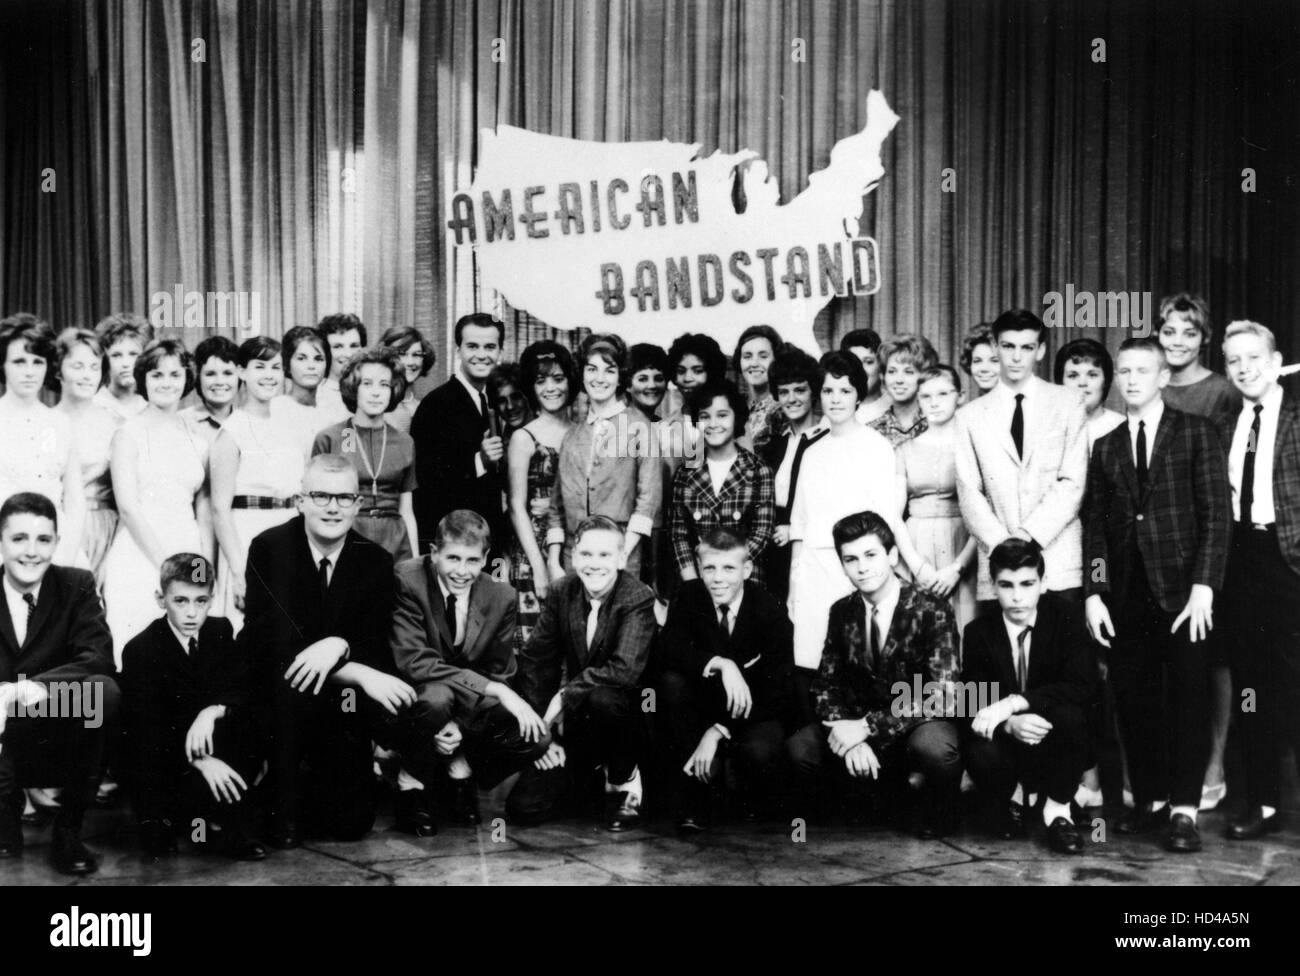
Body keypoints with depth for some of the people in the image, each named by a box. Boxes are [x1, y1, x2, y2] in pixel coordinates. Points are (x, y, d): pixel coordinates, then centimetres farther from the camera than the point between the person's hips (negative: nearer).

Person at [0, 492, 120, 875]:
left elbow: (99, 659, -17)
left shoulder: (77, 586, -2)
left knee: (104, 692, -29)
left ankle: (69, 831, -13)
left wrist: (39, 686, -34)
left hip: (61, 742, 1)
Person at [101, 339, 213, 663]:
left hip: (188, 554, 4)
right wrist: (165, 563, -12)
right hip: (140, 557, -4)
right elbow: (127, 506, -8)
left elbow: (203, 506, 12)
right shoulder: (129, 433, -1)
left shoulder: (197, 438, 11)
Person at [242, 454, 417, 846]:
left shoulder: (376, 561, -2)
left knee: (351, 825, -8)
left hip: (342, 711, 2)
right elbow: (265, 642, -21)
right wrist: (360, 674, -30)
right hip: (273, 698, -2)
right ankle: (283, 807, -13)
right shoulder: (269, 548, -11)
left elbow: (376, 649, -7)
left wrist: (338, 646, -33)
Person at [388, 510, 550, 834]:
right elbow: (413, 662, -29)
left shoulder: (501, 596, -6)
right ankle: (413, 792, -10)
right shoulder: (407, 580, -21)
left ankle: (460, 767, 10)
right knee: (436, 696, -38)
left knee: (535, 737, -20)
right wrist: (495, 691, -33)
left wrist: (460, 727, -21)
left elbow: (498, 674, -2)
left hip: (469, 715, 4)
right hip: (411, 700, -4)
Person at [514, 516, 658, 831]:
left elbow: (625, 670, -30)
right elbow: (535, 662, 1)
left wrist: (563, 696, -24)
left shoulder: (639, 598, -17)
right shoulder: (561, 592, -2)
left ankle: (624, 783, -9)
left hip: (626, 714, -4)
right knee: (523, 807, -9)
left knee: (602, 698, -39)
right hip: (575, 722, 4)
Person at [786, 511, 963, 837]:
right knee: (799, 749, -19)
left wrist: (867, 727, -28)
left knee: (933, 746, -39)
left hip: (920, 727, -5)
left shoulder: (932, 611, -16)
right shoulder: (842, 612, 0)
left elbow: (941, 697, -23)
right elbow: (826, 685, 2)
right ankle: (882, 789, 10)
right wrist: (849, 734, -20)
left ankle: (939, 811, -2)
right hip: (860, 728, 5)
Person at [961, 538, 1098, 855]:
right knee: (981, 755, -33)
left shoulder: (1064, 616, -10)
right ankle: (1012, 796, 6)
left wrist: (1013, 703, -31)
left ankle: (1057, 809, -9)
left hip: (1055, 744, -1)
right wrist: (1010, 724, -34)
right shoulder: (978, 632, -7)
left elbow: (1082, 686, -22)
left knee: (1069, 714, -33)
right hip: (1008, 744, 1)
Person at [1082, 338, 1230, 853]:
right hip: (1126, 593, 3)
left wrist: (1203, 586, -12)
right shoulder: (1105, 447, 14)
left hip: (1181, 587, -3)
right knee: (1134, 699, 4)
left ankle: (1183, 808, 1)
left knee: (1188, 698, -3)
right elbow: (1094, 524, 11)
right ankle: (1150, 798, 14)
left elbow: (1216, 513, -3)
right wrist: (1094, 593, 1)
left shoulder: (1196, 433, 4)